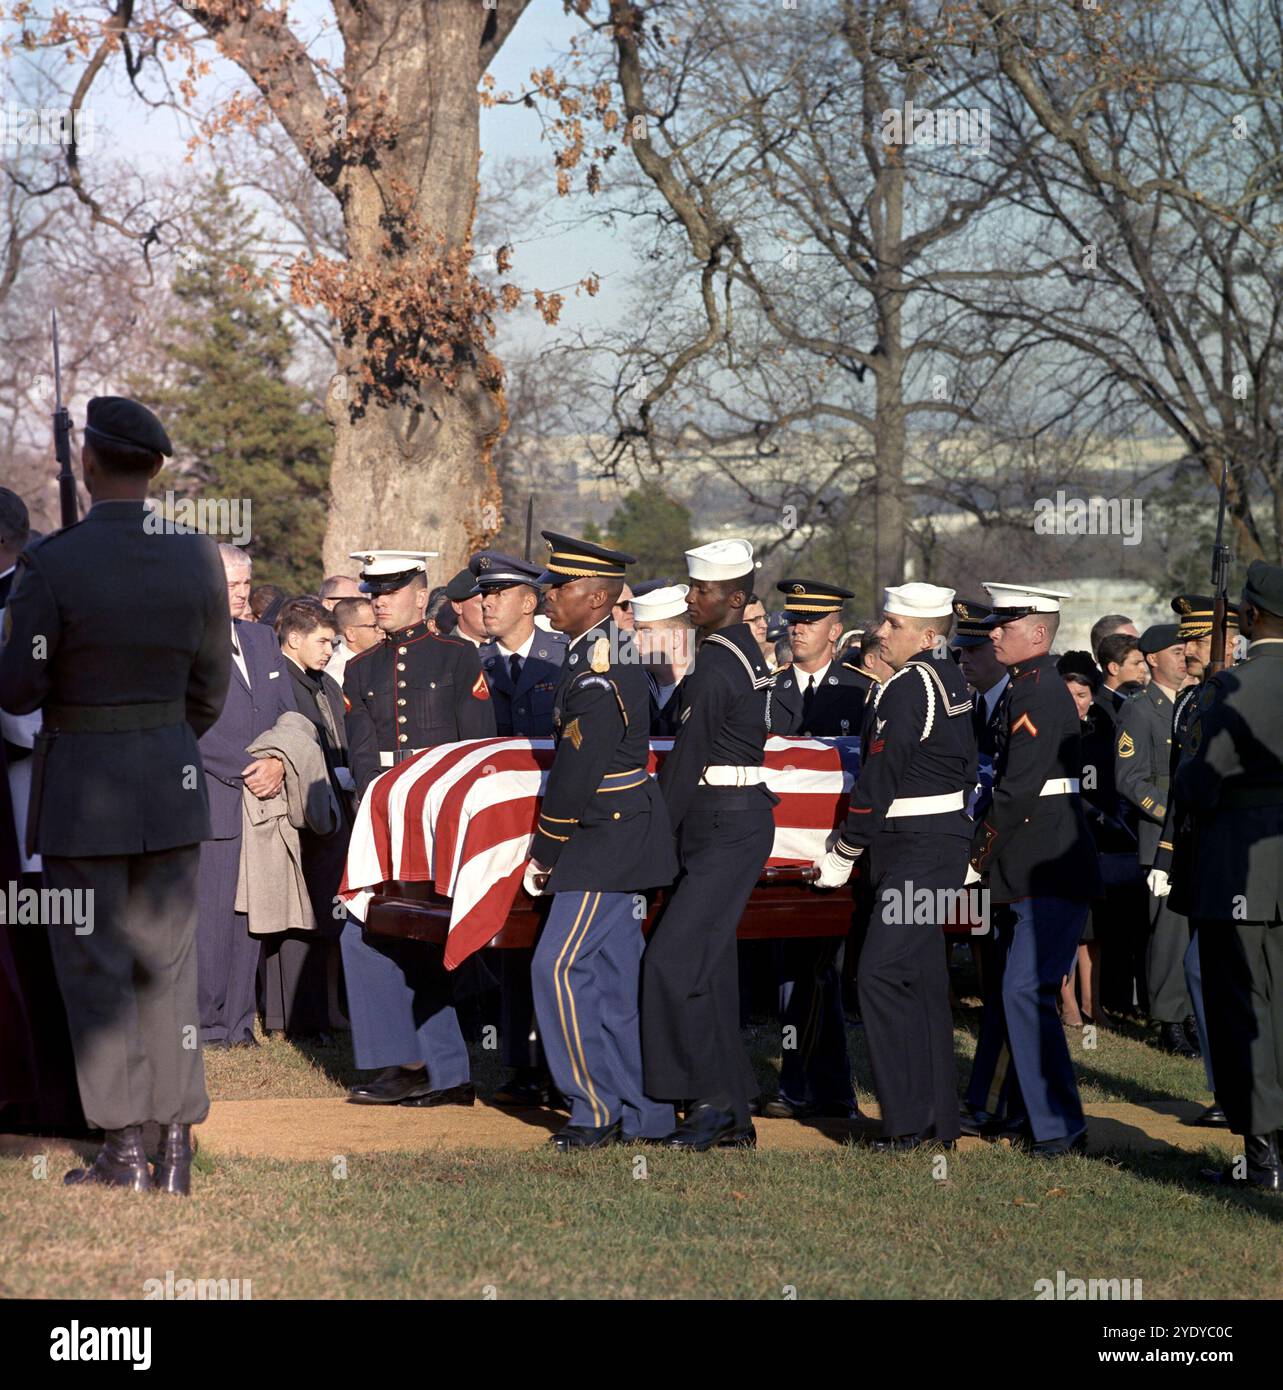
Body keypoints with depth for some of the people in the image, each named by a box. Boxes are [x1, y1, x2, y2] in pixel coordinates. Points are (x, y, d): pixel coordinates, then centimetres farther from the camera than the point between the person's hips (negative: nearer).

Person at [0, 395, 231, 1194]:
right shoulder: (197, 559, -2)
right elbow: (211, 689, 7)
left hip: (81, 784, -4)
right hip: (172, 782, 4)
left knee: (96, 970, 5)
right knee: (168, 963, 11)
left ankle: (125, 1152, 6)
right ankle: (176, 1148, 11)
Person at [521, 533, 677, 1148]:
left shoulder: (596, 675, -20)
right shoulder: (614, 646, 12)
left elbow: (578, 773, -20)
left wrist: (545, 851, -10)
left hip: (607, 842, -10)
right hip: (623, 838, 10)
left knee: (560, 967, -8)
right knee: (616, 974, 12)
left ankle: (597, 1110, -2)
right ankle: (643, 1115, 17)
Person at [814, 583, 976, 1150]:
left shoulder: (905, 689, -16)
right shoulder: (950, 679, 13)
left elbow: (880, 779, -17)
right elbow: (966, 766, 20)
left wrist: (843, 853, -8)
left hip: (917, 852, -10)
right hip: (946, 838, 10)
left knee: (882, 974, -12)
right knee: (922, 980, 12)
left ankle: (909, 1119, -11)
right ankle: (939, 1119, 16)